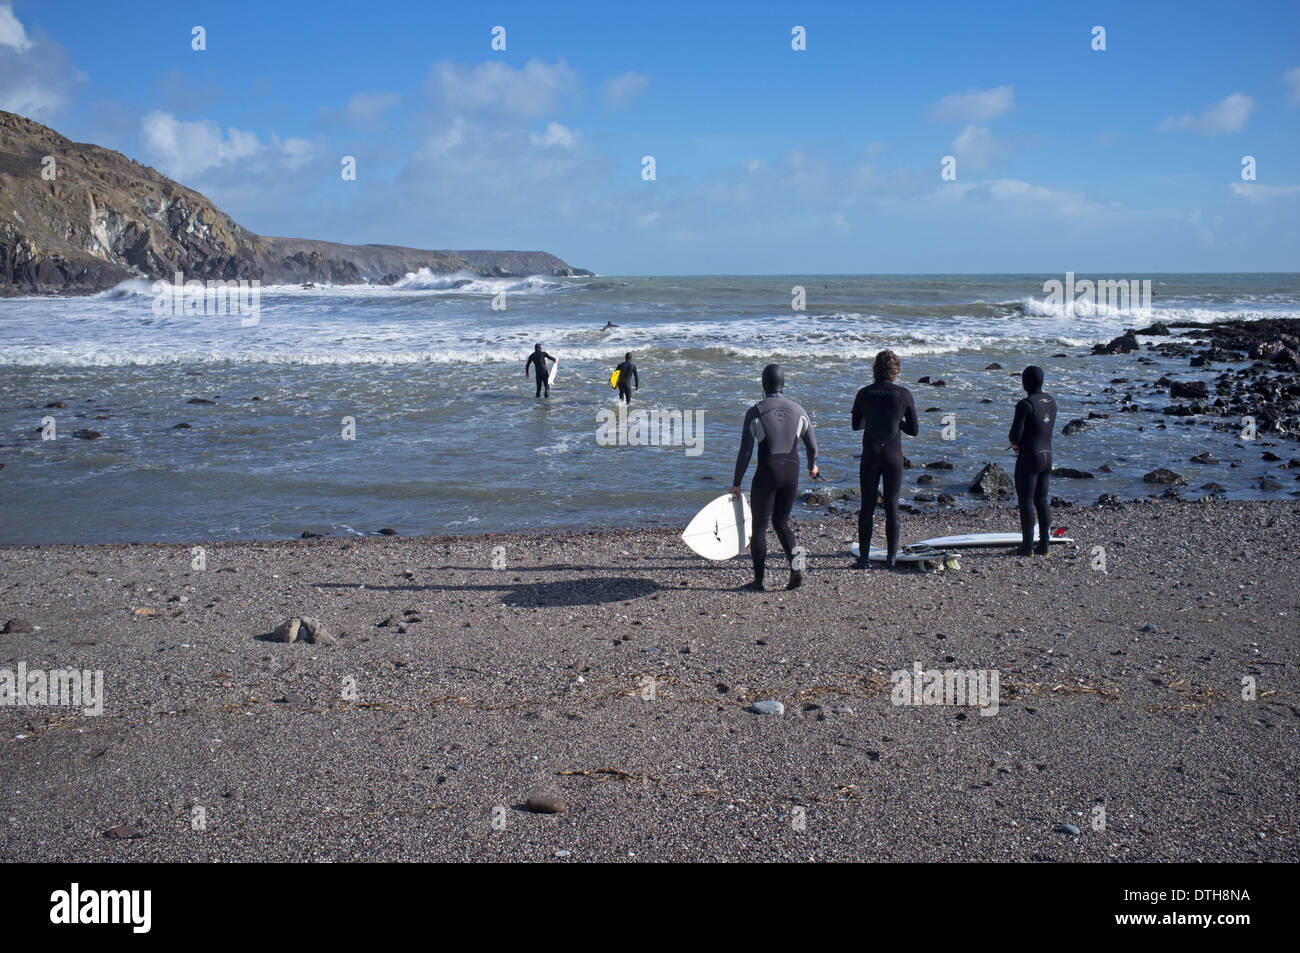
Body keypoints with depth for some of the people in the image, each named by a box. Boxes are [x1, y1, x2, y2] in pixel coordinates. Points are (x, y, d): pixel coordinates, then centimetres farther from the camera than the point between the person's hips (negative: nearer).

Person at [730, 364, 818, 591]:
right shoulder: (798, 410, 3)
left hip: (766, 474, -4)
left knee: (759, 527, 9)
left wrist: (736, 483, -1)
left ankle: (759, 580, 12)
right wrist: (812, 465, 32)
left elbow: (745, 452, -8)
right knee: (781, 522, 19)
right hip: (791, 472, 4)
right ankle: (795, 568, 1)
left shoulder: (755, 412, -8)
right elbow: (812, 444, 11)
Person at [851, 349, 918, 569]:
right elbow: (913, 430, -1)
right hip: (894, 456, 0)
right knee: (892, 506, 8)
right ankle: (891, 557, 9)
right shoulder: (904, 394, -8)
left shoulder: (864, 394, -5)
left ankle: (864, 556, 10)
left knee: (867, 507, 8)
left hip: (870, 456, 0)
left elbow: (857, 425, 9)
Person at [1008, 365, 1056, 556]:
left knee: (1026, 501, 0)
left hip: (1029, 457, -8)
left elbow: (1015, 436, -19)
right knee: (1042, 500, 15)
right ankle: (1044, 545, 18)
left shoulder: (1025, 404, -18)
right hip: (1047, 455, 8)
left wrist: (1014, 440, 5)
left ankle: (1027, 547, 2)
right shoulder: (1051, 401, 8)